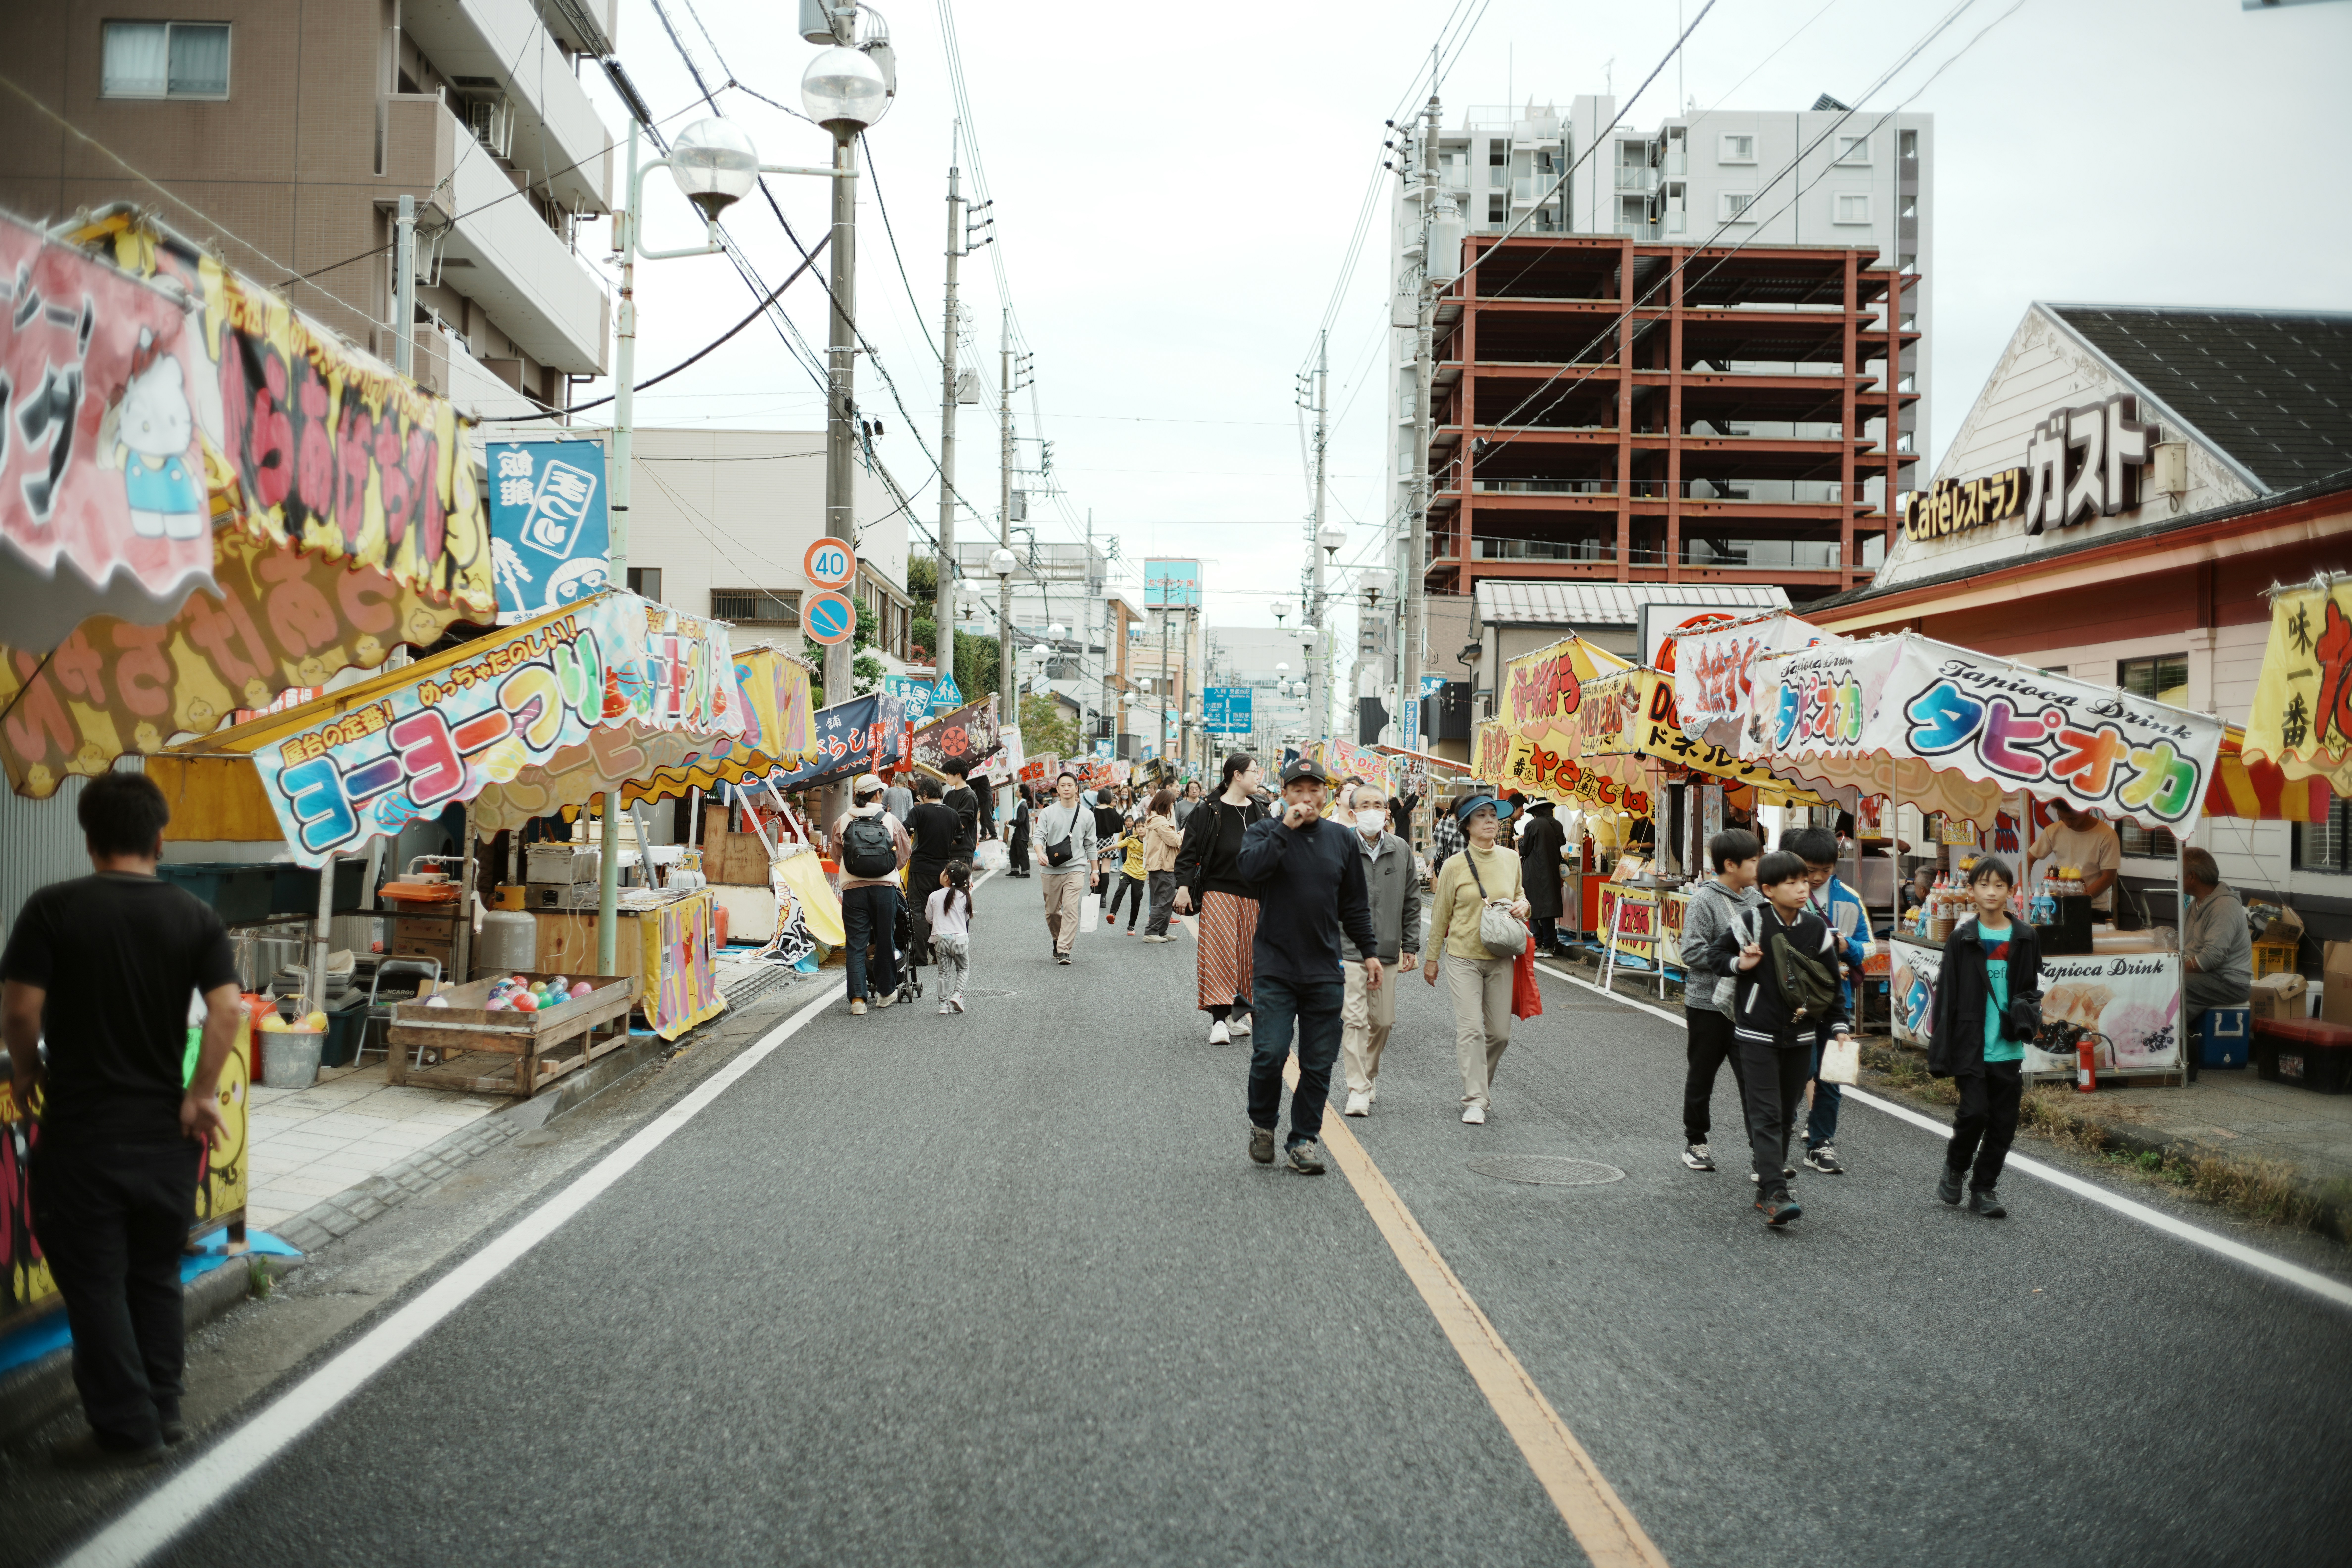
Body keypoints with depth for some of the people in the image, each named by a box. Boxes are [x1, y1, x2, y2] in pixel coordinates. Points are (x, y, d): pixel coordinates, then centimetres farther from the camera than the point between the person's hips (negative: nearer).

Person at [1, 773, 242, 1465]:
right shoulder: (197, 917, -1)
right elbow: (227, 1009, -11)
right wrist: (203, 1093, -5)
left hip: (81, 1128, -3)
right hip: (166, 1129, 4)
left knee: (94, 1282, 6)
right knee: (156, 1274, 17)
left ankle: (126, 1428, 10)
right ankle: (164, 1409, 24)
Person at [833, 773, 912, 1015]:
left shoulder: (842, 822, 3)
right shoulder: (890, 821, 3)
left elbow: (837, 857, 18)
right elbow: (905, 854, 15)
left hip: (853, 889, 0)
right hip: (885, 887, 0)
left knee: (856, 946, 3)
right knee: (885, 942, 14)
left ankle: (858, 999, -6)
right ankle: (885, 992, 27)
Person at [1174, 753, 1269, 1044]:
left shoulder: (1259, 813, 10)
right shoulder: (1209, 811, -5)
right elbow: (1189, 850, -5)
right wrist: (1184, 885, -13)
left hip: (1251, 895, 5)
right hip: (1218, 892, -5)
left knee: (1245, 954, 7)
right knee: (1219, 953, -11)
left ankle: (1237, 1015, 17)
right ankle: (1219, 1020, -13)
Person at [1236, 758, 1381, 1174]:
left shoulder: (1342, 839, 10)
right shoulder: (1266, 832, 1)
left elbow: (1355, 904, 17)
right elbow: (1252, 867, -21)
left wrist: (1369, 951, 14)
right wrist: (1287, 828, -20)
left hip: (1325, 970, 3)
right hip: (1275, 968, -3)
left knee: (1319, 1062, 4)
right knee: (1271, 1053, -10)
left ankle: (1304, 1139, 16)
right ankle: (1262, 1125, 15)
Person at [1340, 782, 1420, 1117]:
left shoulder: (1401, 851, 7)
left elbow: (1412, 902, 13)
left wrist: (1410, 947, 10)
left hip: (1388, 951, 4)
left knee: (1382, 1022, 11)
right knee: (1355, 1020, -8)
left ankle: (1370, 1076, 33)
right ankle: (1359, 1091, -3)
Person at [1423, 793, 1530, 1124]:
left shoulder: (1511, 859, 4)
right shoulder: (1455, 866, -6)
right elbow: (1440, 915, 3)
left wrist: (1522, 905, -4)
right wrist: (1431, 958, 7)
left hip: (1500, 958, 3)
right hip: (1463, 957, -3)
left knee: (1500, 1032, 7)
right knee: (1470, 1029, -10)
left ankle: (1481, 1081, 32)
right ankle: (1475, 1101, -5)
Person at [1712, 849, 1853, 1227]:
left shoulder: (1817, 929, 1)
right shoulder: (1752, 924, -9)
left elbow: (1831, 984, 9)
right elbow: (1717, 952, 5)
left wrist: (1839, 1028, 4)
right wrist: (1739, 964, -15)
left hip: (1800, 1036, 4)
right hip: (1757, 1036, -4)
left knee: (1786, 1114, 12)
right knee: (1766, 1114, -9)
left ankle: (1768, 1186, 23)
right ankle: (1775, 1195, -14)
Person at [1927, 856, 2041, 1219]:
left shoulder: (2025, 938, 7)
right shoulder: (1963, 939, 1)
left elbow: (2033, 987, 16)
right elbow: (1946, 995, 0)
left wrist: (2027, 1013, -8)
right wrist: (1940, 1052, -4)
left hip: (2008, 1049, 3)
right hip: (1972, 1046, -2)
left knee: (2003, 1123, 4)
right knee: (1974, 1112, -12)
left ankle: (1984, 1189, 17)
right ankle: (1954, 1168, 15)